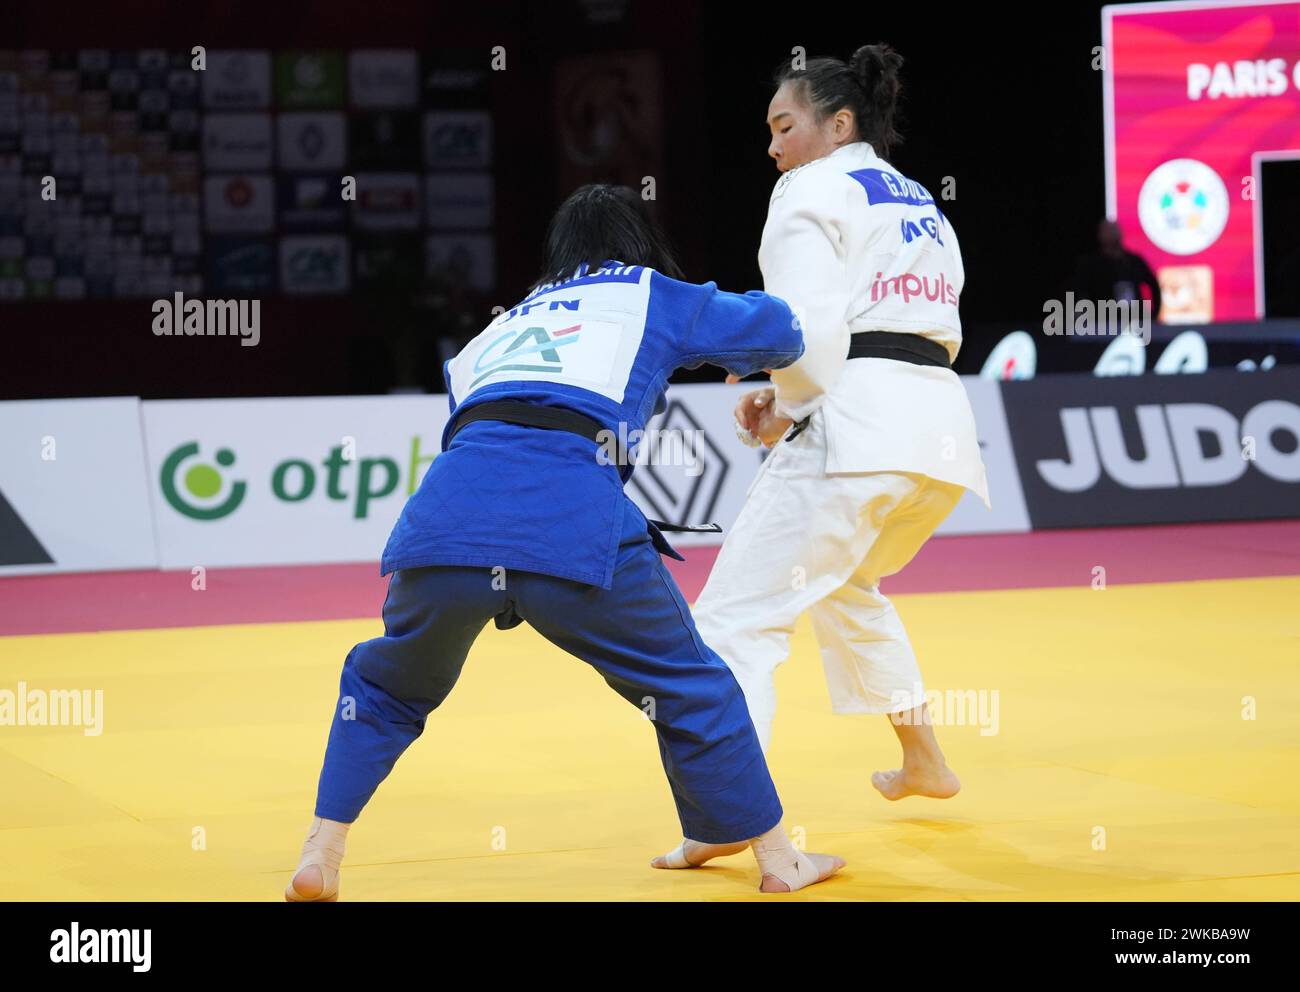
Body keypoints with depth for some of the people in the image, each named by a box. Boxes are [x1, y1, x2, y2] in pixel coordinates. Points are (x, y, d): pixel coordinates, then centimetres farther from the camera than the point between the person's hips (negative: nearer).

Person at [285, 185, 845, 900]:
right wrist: (748, 360, 57)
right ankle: (777, 858, 22)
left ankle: (319, 860, 21)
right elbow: (777, 330, 35)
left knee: (383, 687, 28)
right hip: (574, 524, -3)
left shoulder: (495, 331, 36)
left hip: (446, 515, 4)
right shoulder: (649, 297, 25)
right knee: (688, 687, 16)